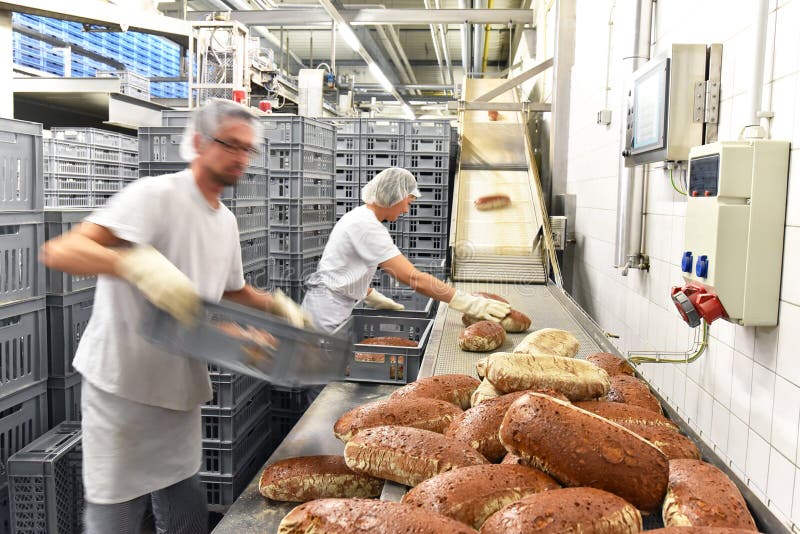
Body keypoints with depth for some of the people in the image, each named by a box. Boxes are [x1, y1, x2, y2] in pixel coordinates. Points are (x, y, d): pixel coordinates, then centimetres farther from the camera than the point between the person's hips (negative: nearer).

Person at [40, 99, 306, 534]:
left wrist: (275, 303, 5)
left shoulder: (226, 221, 9)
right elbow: (58, 251, -26)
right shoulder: (156, 195, -16)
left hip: (182, 387, 7)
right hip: (123, 385, -7)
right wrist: (137, 262, -43)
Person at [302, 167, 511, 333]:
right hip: (327, 311, -10)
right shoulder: (367, 227, -21)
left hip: (331, 307, 10)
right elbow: (414, 278, -26)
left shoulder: (359, 216, 11)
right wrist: (469, 304, -25)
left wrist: (375, 298, 15)